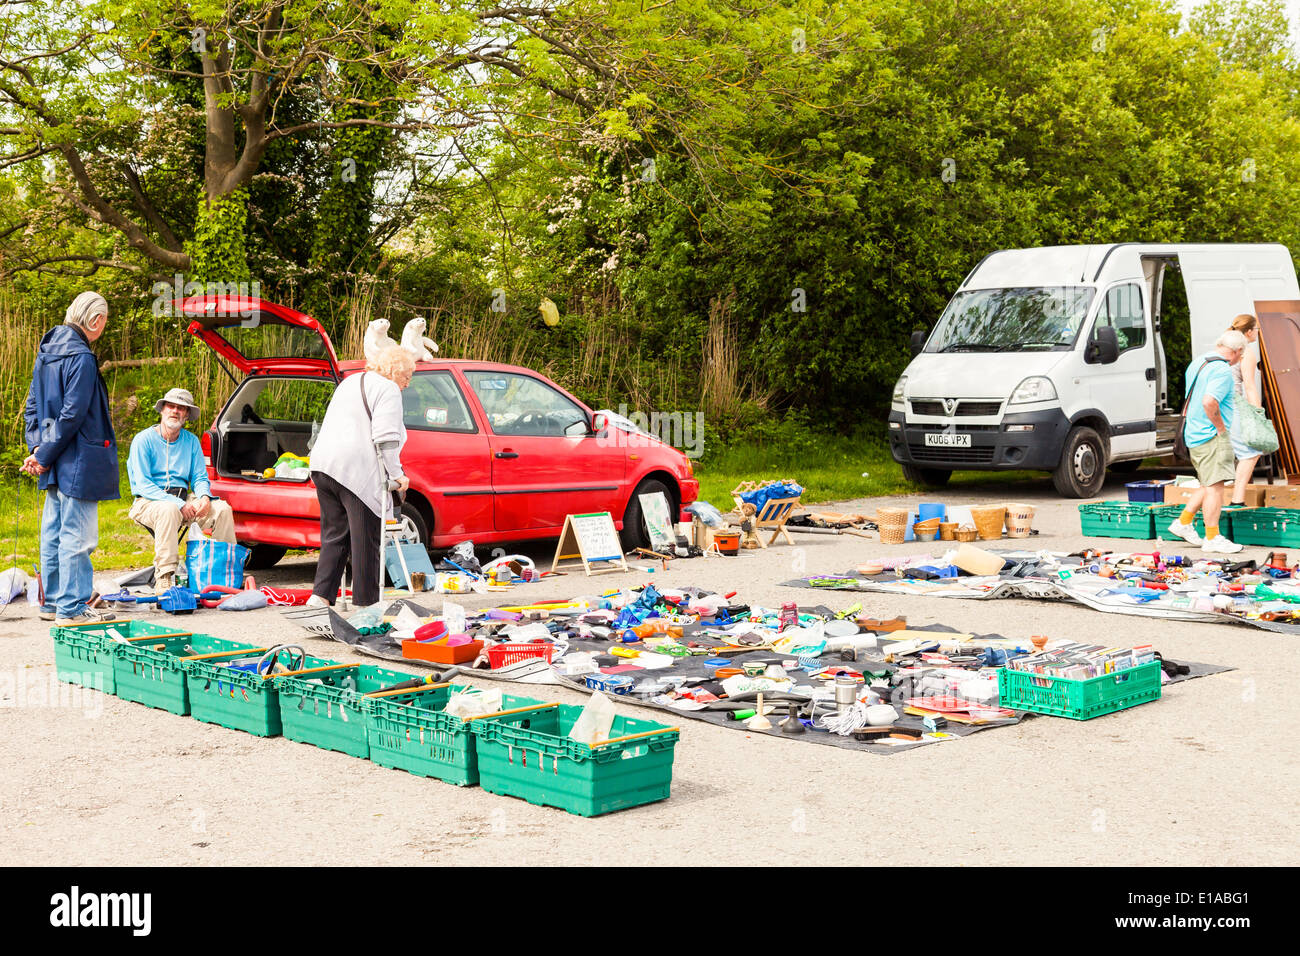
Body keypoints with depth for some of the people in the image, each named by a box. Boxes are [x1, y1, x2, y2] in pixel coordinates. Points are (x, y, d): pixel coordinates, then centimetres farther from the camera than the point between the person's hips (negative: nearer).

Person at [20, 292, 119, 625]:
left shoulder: (47, 351, 13)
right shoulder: (81, 357, -16)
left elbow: (32, 406, 16)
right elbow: (72, 414, -20)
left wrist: (38, 448, 8)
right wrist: (45, 454, -12)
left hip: (57, 466, 9)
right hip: (77, 463, -9)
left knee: (53, 534, 14)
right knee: (76, 536, -4)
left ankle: (53, 603, 22)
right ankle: (72, 607, -2)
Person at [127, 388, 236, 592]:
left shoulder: (192, 441, 11)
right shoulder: (144, 440, -5)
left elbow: (200, 477, 12)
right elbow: (143, 484, -13)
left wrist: (204, 497, -14)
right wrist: (178, 504, -23)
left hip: (183, 499, 5)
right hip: (148, 501, -5)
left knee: (223, 509, -17)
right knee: (169, 510, -39)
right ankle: (163, 577, -39)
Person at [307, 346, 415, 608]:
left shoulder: (350, 382, 24)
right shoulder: (388, 390, -5)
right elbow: (385, 437, -15)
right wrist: (397, 474, -10)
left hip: (323, 465, 9)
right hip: (357, 472, -9)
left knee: (334, 535, 13)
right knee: (366, 540, -1)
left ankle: (320, 595, 5)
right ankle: (365, 602, 3)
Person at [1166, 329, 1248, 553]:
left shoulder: (1198, 362, 15)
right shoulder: (1223, 370, -16)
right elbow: (1209, 402, -30)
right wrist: (1221, 427, -16)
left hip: (1194, 434, 10)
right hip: (1211, 436, -10)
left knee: (1210, 484, 17)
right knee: (1215, 486, -7)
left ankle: (1183, 522, 19)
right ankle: (1212, 538, -5)